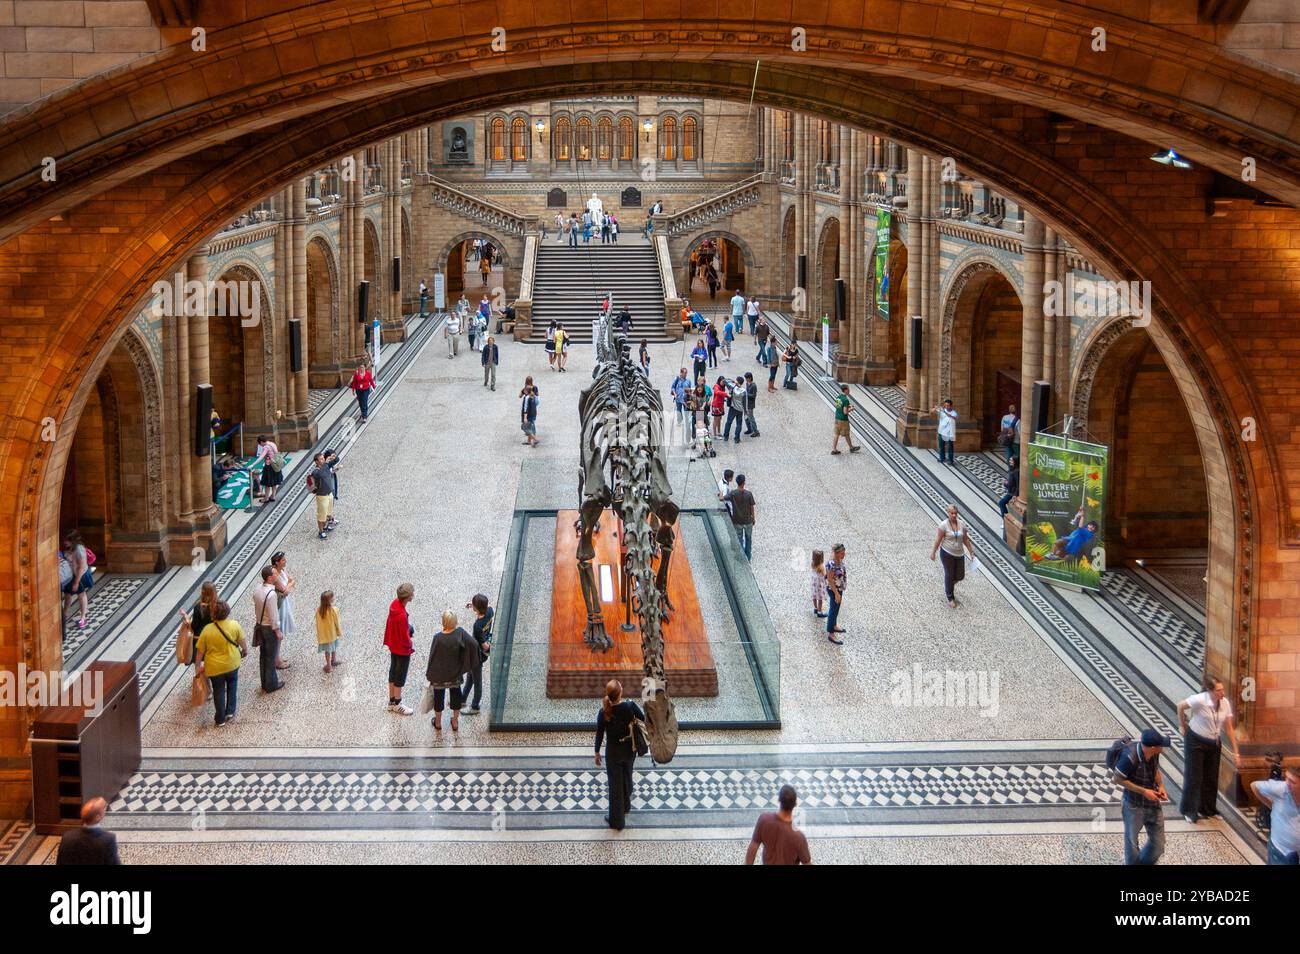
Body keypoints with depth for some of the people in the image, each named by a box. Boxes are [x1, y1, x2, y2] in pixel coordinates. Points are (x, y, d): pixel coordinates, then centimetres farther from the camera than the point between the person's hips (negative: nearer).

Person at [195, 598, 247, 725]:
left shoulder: (207, 630, -20)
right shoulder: (235, 625, -18)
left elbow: (200, 651, -13)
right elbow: (242, 642, -5)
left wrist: (198, 666, 1)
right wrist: (245, 651, 17)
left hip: (215, 667, -1)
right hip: (232, 663, 1)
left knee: (218, 691, 16)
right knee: (232, 684, 28)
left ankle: (220, 719, 28)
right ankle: (230, 712, 28)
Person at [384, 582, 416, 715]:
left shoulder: (394, 604, -9)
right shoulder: (402, 616, -35)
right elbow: (405, 638, -26)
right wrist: (411, 643, -6)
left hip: (393, 646, 8)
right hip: (402, 649, -8)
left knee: (393, 673, 21)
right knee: (400, 677, 10)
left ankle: (391, 701, 36)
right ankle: (397, 705, 25)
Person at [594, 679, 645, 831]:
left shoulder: (603, 713, -23)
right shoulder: (630, 705, -22)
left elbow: (599, 734, -12)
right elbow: (644, 720, -7)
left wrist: (597, 753, 3)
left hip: (613, 751, -2)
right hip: (630, 748, 2)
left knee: (615, 784, 12)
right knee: (627, 777, 28)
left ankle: (617, 820, 23)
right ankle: (626, 806, 52)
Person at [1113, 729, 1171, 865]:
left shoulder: (1154, 753, -14)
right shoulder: (1130, 757, -33)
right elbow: (1118, 779, -20)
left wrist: (1161, 786, -10)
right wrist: (1143, 791, -22)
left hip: (1153, 804, 6)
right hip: (1134, 807, -6)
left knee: (1158, 843, 18)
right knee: (1132, 843, 17)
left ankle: (1145, 862, 45)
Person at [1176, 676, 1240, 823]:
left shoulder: (1225, 703, -12)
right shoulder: (1200, 700, -27)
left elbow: (1229, 728, -4)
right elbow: (1180, 706, -11)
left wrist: (1235, 751, -2)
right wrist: (1182, 726, 0)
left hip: (1214, 743, 5)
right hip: (1195, 741, -5)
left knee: (1211, 778, 11)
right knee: (1194, 777, 2)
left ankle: (1206, 809, 27)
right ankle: (1189, 811, 16)